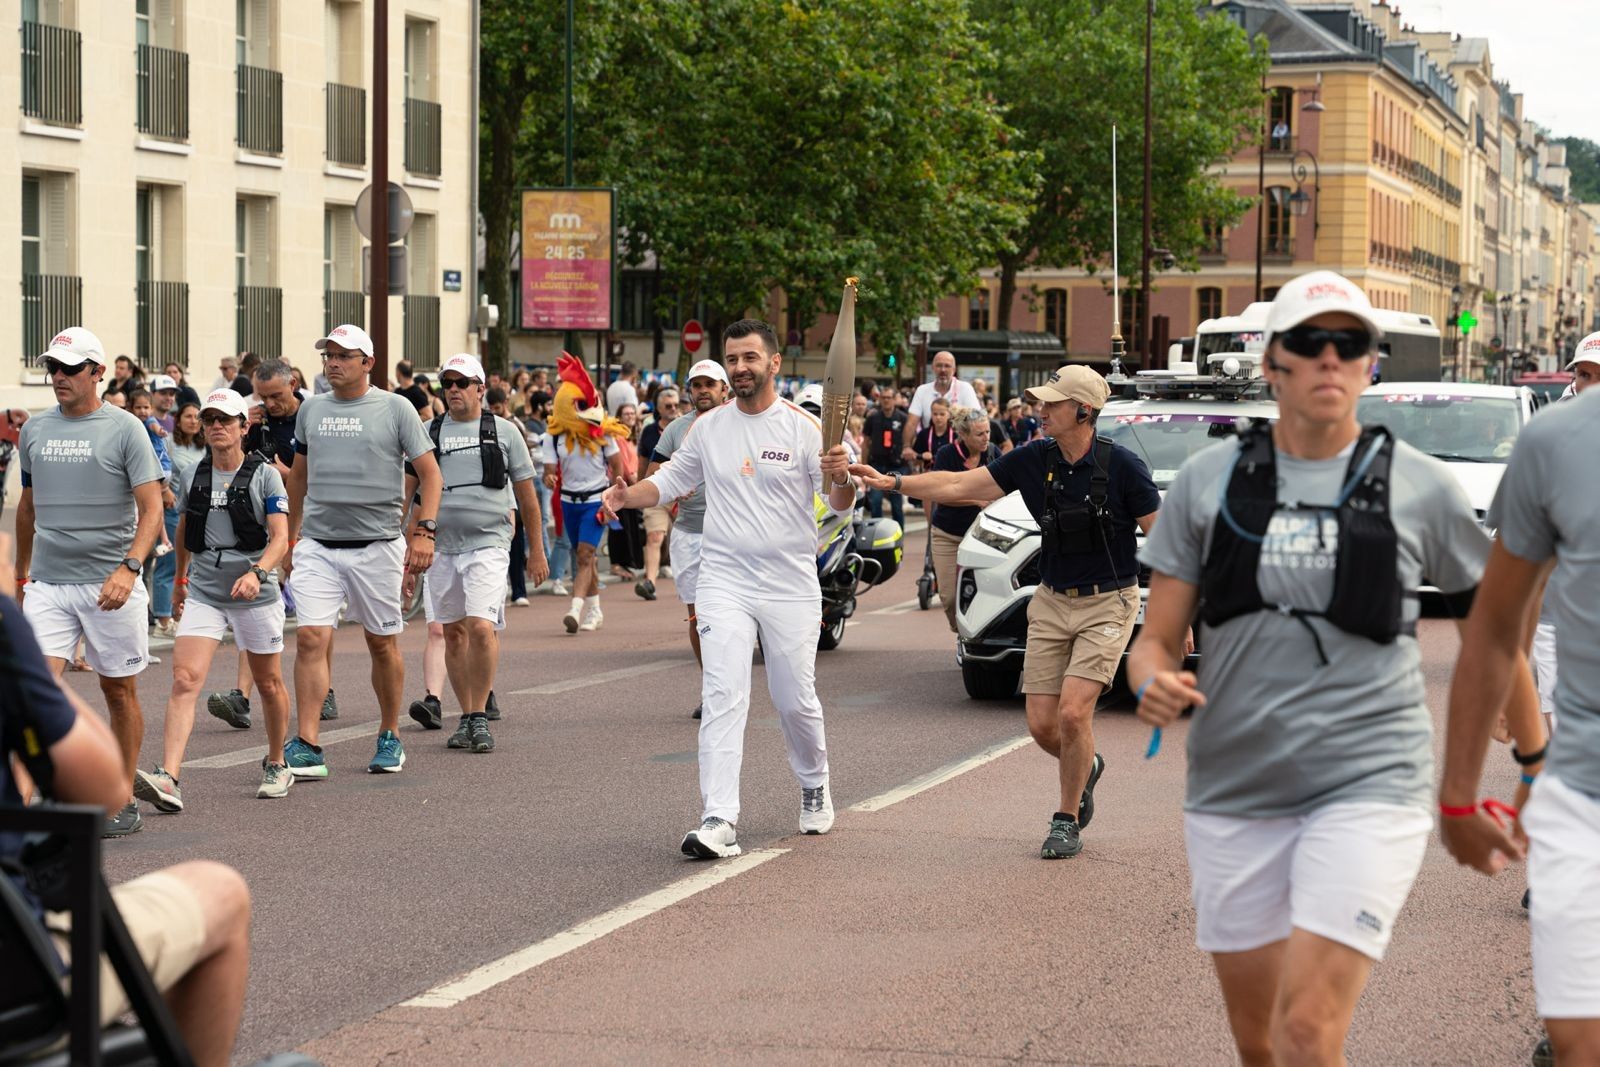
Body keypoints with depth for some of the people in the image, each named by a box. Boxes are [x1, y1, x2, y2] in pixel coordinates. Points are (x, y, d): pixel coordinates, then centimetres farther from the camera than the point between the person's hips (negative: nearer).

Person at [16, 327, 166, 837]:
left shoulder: (124, 429, -5)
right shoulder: (35, 429, 9)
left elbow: (151, 509, -10)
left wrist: (128, 567, -25)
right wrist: (22, 571, 25)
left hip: (109, 583, -3)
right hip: (48, 582, 3)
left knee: (119, 690, 7)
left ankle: (123, 799, 18)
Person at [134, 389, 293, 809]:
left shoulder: (265, 474, -6)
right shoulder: (193, 475, 6)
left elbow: (280, 537, -14)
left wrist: (258, 572, -31)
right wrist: (180, 579, 31)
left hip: (255, 595, -2)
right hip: (203, 593, 2)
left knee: (269, 684, 11)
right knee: (184, 680, -15)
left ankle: (276, 765, 34)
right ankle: (167, 779, -27)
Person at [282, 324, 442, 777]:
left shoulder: (395, 409, -1)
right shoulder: (311, 409, 10)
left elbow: (429, 472, 0)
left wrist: (423, 531, -11)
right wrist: (290, 537, 22)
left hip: (377, 545, -2)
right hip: (317, 545, 2)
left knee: (382, 644, 8)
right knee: (310, 638, -12)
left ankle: (390, 737, 24)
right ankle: (307, 747, -14)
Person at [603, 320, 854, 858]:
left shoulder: (804, 427, -4)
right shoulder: (707, 427, 6)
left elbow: (841, 505, -6)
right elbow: (671, 480, 17)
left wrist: (841, 477, -28)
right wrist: (627, 496, -3)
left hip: (791, 586, -1)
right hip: (724, 581, 1)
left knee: (795, 700, 8)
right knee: (724, 696, -12)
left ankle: (814, 786, 37)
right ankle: (719, 822, -18)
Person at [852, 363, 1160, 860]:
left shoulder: (1121, 466, -14)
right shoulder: (1033, 459, -2)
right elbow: (961, 485, 4)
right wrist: (894, 482, -4)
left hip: (1107, 604, -5)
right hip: (1051, 603, 5)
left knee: (1073, 713, -16)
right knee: (1042, 724, 0)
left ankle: (1067, 820, 4)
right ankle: (1085, 766, 35)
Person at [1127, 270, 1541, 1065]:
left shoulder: (1419, 487, -1)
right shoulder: (1209, 479, 4)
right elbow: (1156, 644, 5)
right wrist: (1154, 686, -18)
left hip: (1368, 787, -3)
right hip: (1233, 786, 3)